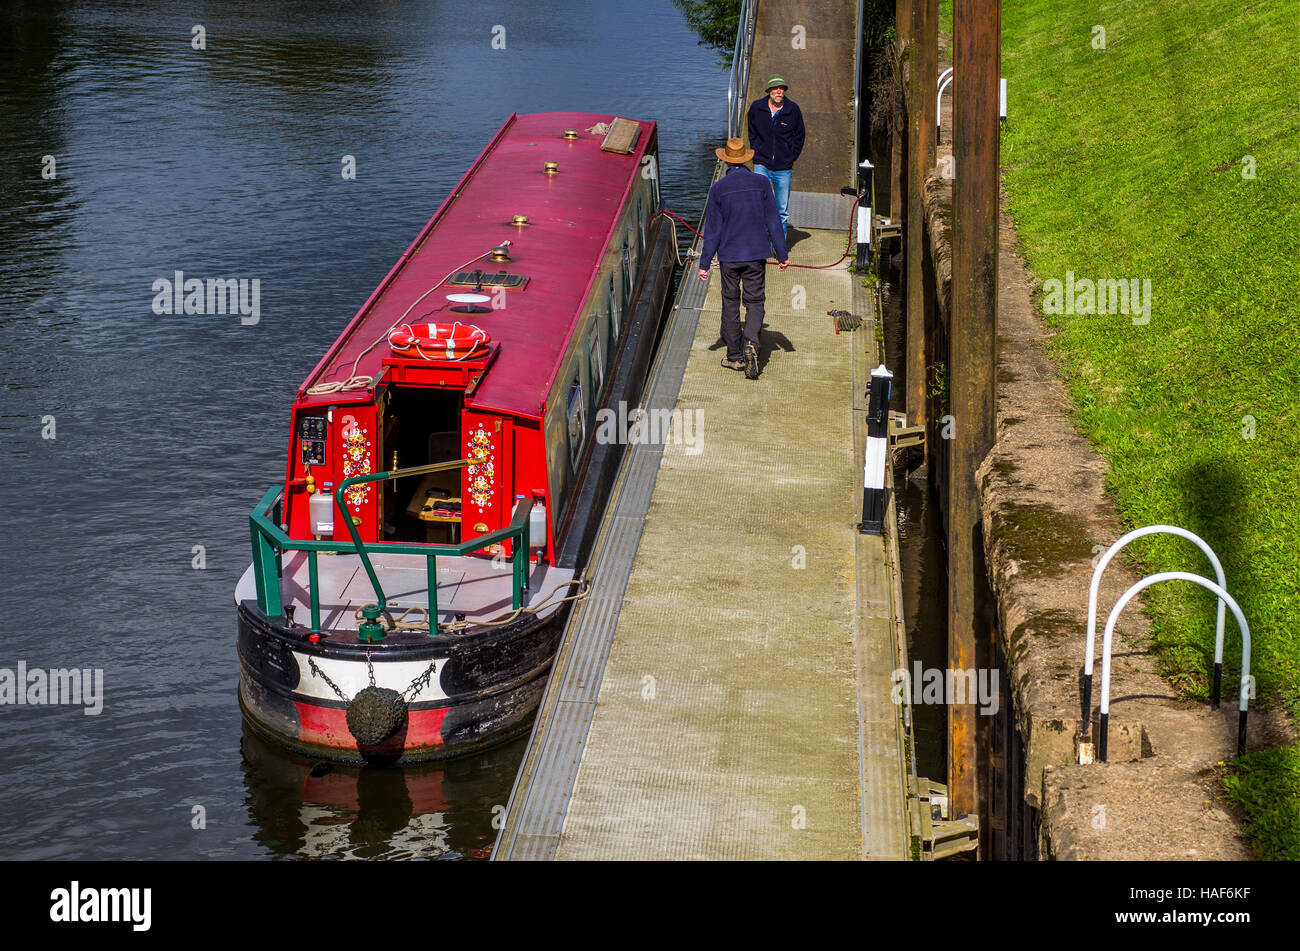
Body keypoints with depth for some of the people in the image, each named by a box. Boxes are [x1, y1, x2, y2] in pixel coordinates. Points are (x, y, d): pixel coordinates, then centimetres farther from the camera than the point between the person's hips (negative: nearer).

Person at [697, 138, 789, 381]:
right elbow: (773, 222, 0)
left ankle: (734, 356, 16)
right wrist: (782, 254, 7)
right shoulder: (761, 183, -3)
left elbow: (712, 229, -5)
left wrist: (704, 263, 1)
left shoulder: (718, 189, -7)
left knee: (730, 303, 11)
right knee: (755, 301, 9)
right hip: (756, 255, 1)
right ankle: (751, 342, -17)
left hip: (728, 255, -1)